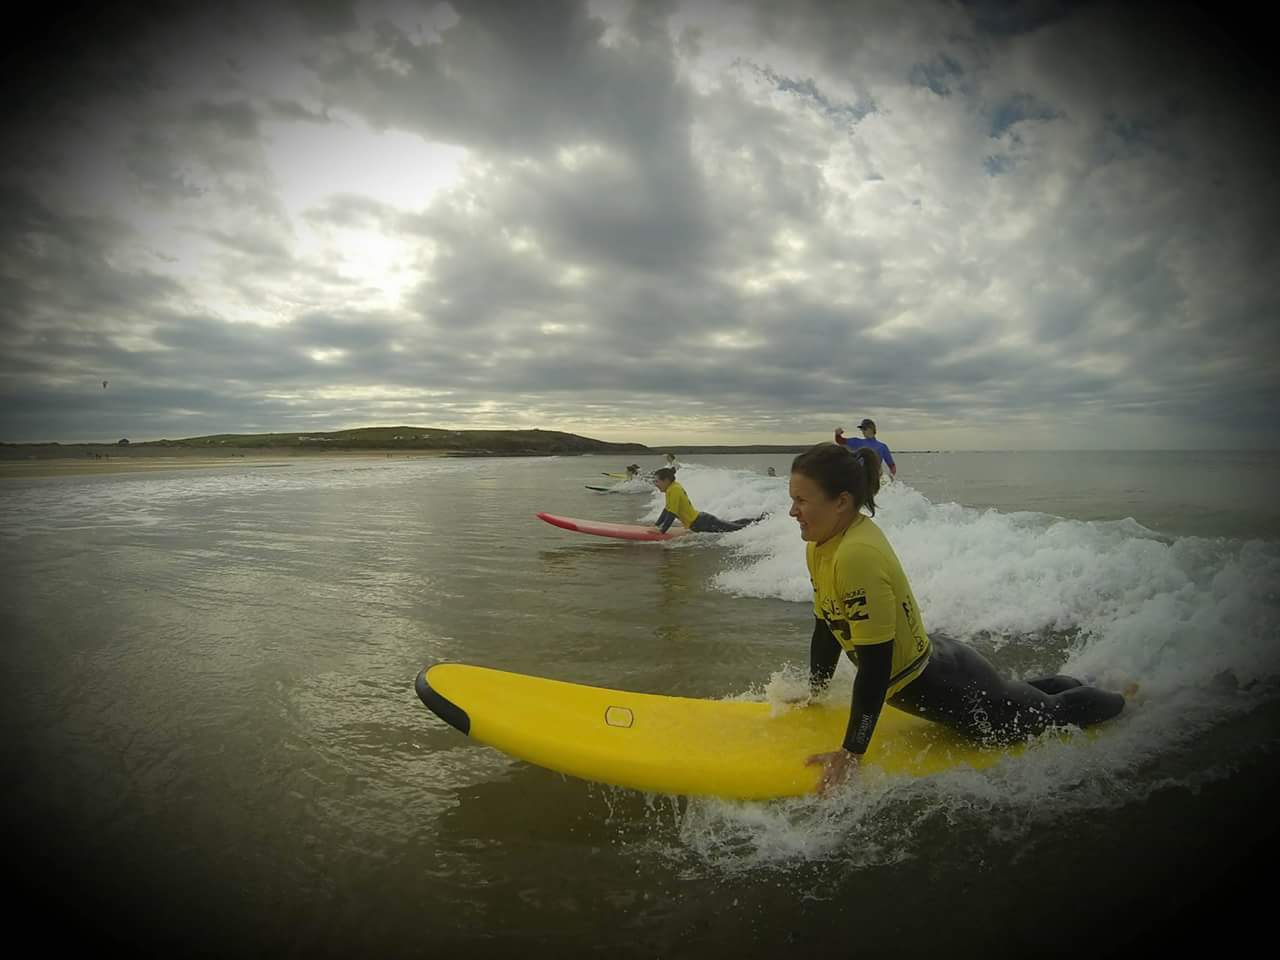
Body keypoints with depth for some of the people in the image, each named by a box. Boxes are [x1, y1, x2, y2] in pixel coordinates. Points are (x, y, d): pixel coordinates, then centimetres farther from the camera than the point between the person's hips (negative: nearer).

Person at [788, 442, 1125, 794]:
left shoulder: (858, 555, -35)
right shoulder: (821, 544, -7)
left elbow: (875, 666, -31)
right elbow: (827, 626, 6)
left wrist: (851, 754, -24)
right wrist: (813, 692, 13)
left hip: (944, 686, -7)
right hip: (931, 665, 7)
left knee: (1048, 714, 20)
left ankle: (1123, 700, 44)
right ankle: (1068, 686, 53)